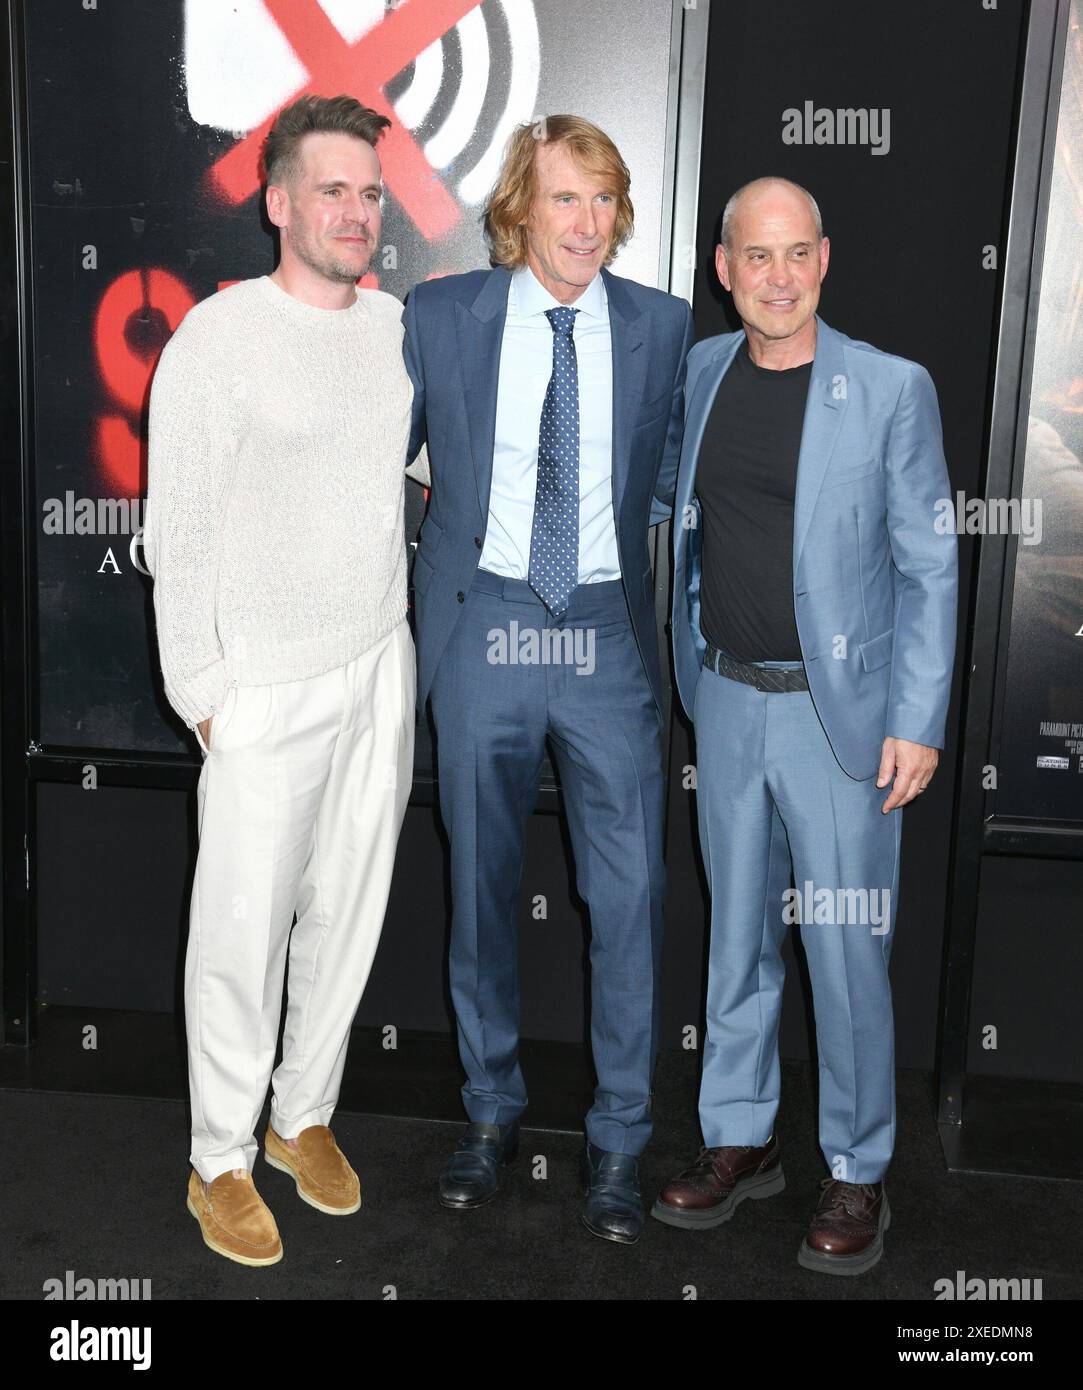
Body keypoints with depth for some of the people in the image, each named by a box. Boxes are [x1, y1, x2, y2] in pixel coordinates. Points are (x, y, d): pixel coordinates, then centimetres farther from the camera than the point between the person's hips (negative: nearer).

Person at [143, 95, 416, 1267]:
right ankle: (220, 1161, 19)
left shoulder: (399, 329, 6)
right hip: (266, 688, -5)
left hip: (382, 666, 5)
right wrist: (200, 693, -11)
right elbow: (178, 536, -10)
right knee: (244, 928, 1)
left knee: (349, 909, 13)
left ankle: (305, 1115, 31)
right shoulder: (217, 337, -10)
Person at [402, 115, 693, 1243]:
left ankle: (618, 1139, 19)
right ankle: (491, 1109, 31)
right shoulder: (440, 316, 1)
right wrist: (399, 588, 7)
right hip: (482, 629, 1)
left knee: (628, 895, 1)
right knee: (480, 887, 12)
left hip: (607, 636, 0)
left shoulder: (663, 327, 2)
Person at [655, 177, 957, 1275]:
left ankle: (856, 1174, 21)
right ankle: (740, 1141, 31)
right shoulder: (699, 372, 5)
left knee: (845, 950, 2)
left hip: (839, 711, -4)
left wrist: (918, 721, -10)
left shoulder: (892, 391, -8)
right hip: (726, 701, 4)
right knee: (737, 934, 14)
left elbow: (927, 567, -6)